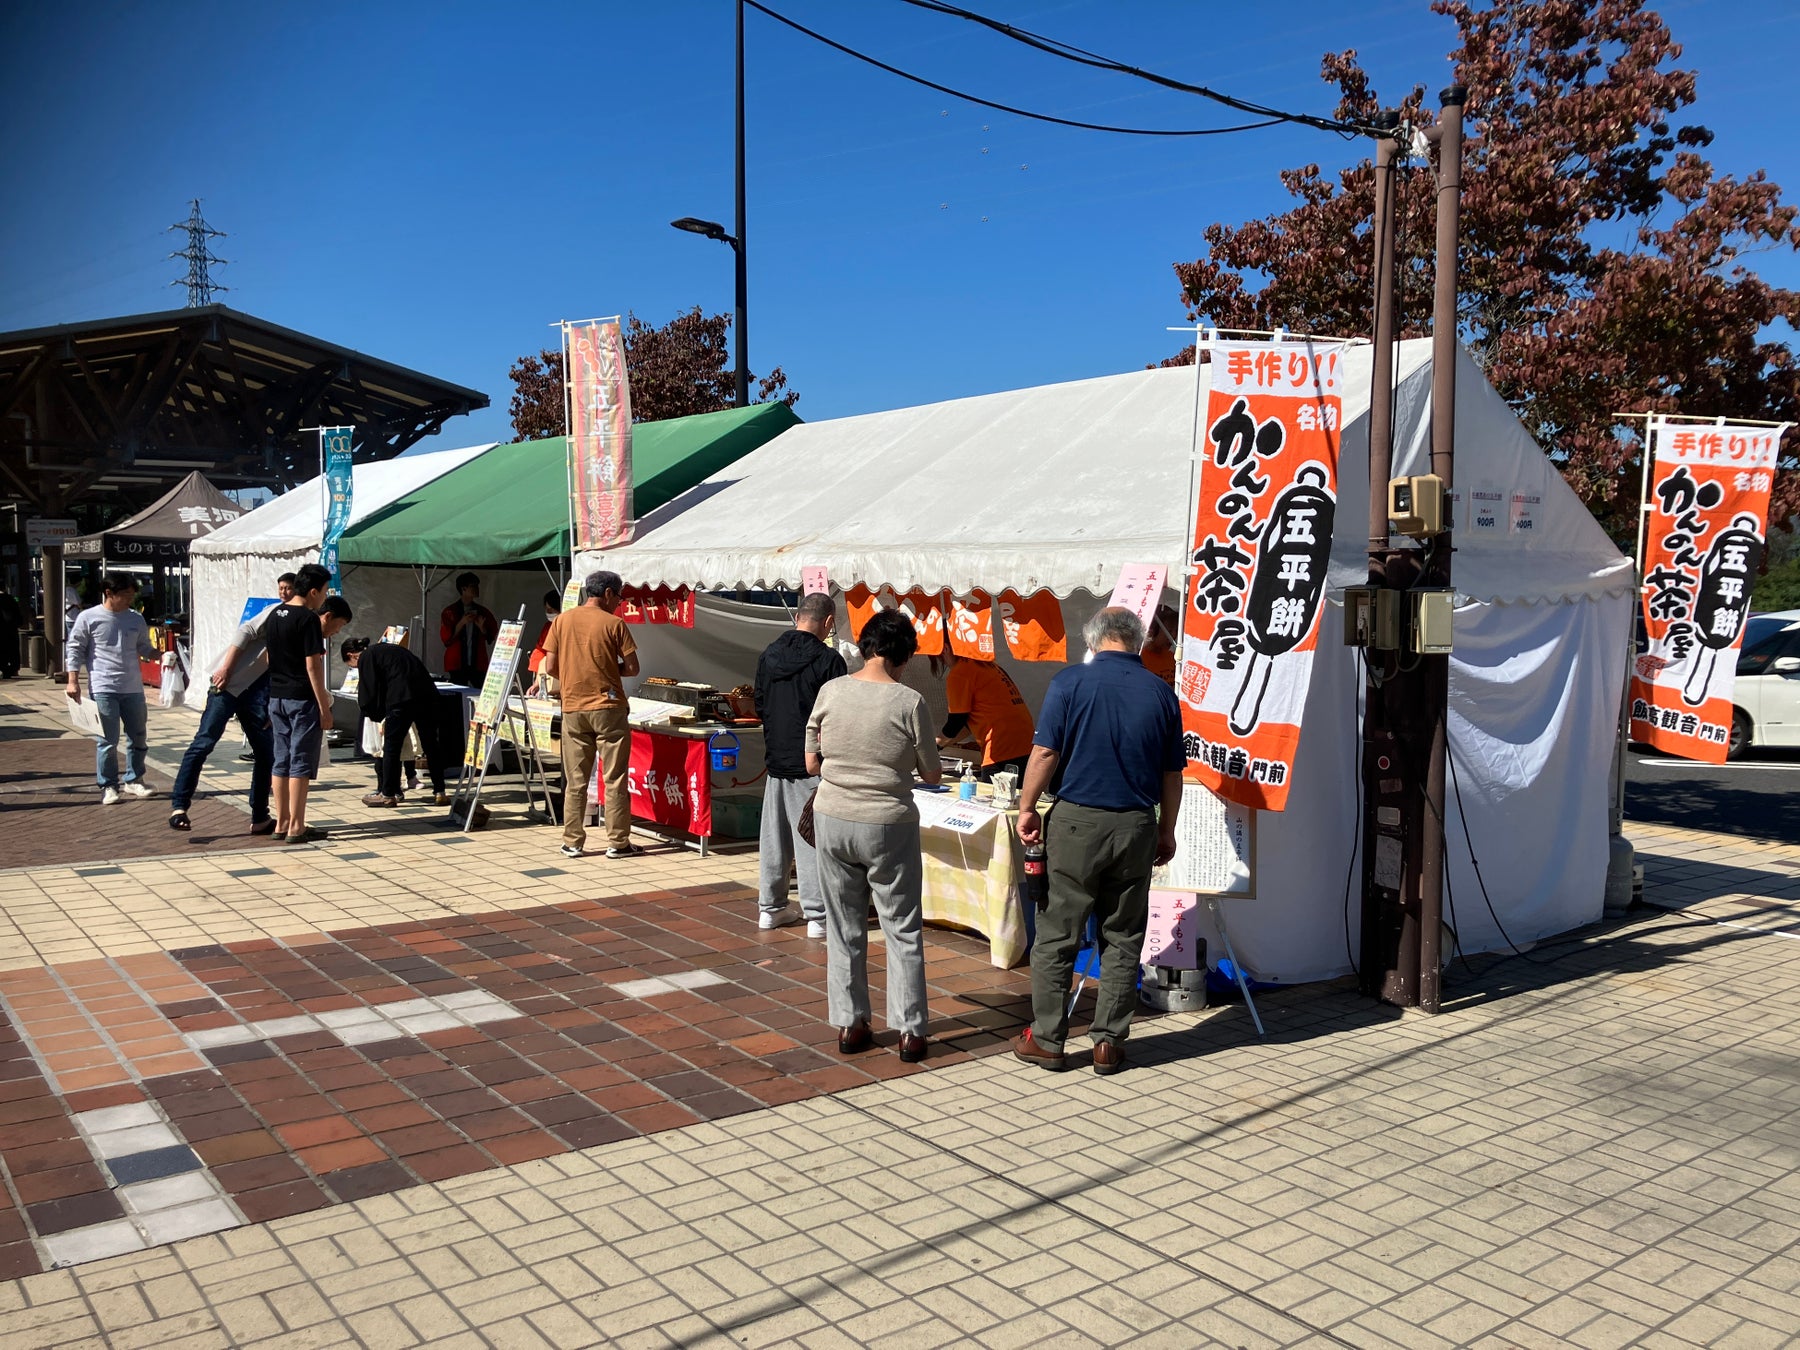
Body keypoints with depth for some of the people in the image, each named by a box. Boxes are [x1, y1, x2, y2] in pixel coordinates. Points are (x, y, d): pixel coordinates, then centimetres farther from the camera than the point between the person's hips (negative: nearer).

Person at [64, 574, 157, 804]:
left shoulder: (136, 619, 8)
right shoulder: (88, 618, -3)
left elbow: (145, 648, 18)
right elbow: (74, 649, 1)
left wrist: (161, 656, -3)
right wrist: (73, 681, -4)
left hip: (133, 689, 4)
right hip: (104, 689, -4)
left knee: (138, 738, 10)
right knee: (108, 740, -2)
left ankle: (134, 780, 25)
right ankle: (108, 786, 10)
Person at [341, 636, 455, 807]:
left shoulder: (365, 659, 6)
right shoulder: (389, 648, 30)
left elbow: (369, 692, 1)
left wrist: (376, 715, 19)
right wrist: (387, 716, 29)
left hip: (402, 701, -7)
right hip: (428, 695, 7)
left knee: (391, 747, 6)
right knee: (431, 745, 12)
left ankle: (387, 795, 13)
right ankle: (439, 793, 14)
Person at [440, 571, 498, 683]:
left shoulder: (483, 612, 10)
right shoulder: (449, 612, 3)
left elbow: (492, 639, 12)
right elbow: (447, 640, -2)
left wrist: (482, 628, -7)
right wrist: (462, 623, -13)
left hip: (478, 664, 2)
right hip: (457, 665, -2)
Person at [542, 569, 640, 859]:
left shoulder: (561, 621, 4)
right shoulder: (614, 624, -5)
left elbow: (550, 668, 4)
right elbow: (632, 668, -4)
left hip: (573, 709, 4)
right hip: (608, 708, -3)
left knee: (575, 781, 9)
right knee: (615, 780, 3)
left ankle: (572, 843, 12)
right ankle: (617, 843, 6)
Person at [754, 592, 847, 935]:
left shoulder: (768, 655, 5)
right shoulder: (828, 659, -14)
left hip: (776, 759, 6)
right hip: (813, 764, -6)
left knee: (774, 835, 13)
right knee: (813, 837, -1)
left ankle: (771, 907, 23)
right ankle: (817, 915, 3)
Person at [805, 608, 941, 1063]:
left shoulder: (831, 692, -4)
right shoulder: (908, 702, -12)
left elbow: (811, 764, 3)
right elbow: (932, 774, -3)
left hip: (832, 821, 3)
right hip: (888, 825, -3)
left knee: (843, 927, 14)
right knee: (903, 930, 10)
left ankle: (849, 1025, 21)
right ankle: (909, 1030, 13)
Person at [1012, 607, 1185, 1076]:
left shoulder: (1071, 682, -6)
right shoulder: (1161, 693, 4)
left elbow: (1045, 752, -9)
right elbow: (1172, 773, 8)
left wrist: (1027, 808, 2)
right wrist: (1166, 830, 18)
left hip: (1076, 820, -3)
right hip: (1136, 826, 3)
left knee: (1056, 936, 6)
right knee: (1123, 939, 10)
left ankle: (1047, 1039, 12)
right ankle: (1109, 1042, 14)